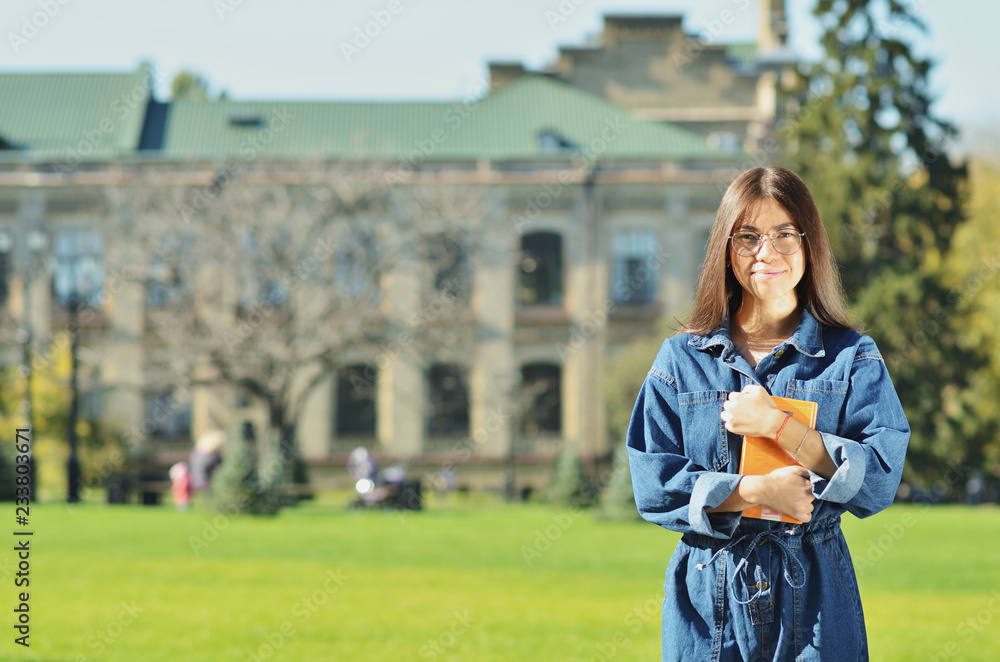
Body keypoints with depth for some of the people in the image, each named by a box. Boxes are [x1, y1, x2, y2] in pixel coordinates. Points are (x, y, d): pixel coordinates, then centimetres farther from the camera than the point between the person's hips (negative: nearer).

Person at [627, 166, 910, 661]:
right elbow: (653, 486, -2)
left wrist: (778, 426, -17)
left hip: (814, 597, -1)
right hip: (708, 597, 1)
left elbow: (880, 481, -8)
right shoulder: (681, 359, 5)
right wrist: (758, 491, -15)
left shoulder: (852, 357, 3)